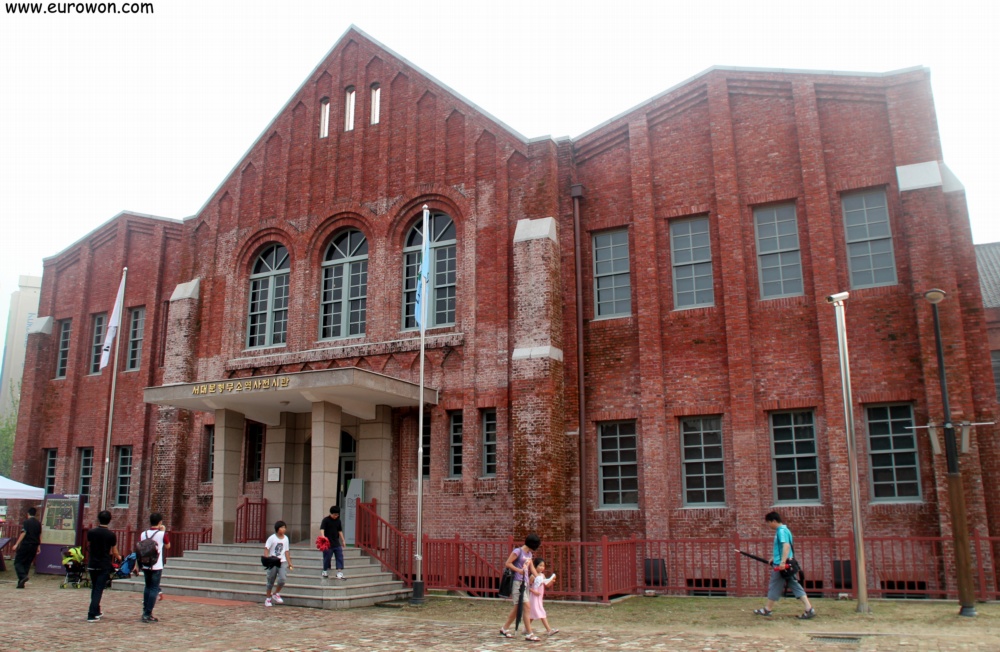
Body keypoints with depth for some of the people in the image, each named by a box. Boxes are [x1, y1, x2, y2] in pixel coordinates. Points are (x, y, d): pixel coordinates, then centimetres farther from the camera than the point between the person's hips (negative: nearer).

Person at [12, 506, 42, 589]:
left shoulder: (26, 522, -6)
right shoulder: (38, 523, 13)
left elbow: (23, 533, -14)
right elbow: (40, 535, 16)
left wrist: (17, 544, -12)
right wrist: (39, 546, 22)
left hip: (25, 545, -6)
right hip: (34, 546, 6)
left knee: (17, 562, 2)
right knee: (27, 564, 10)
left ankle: (23, 576, -20)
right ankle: (21, 583, 9)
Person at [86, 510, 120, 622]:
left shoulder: (91, 532, -3)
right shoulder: (111, 535, -11)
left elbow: (88, 547, 13)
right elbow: (114, 552, -3)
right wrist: (119, 557, 19)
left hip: (92, 564, 4)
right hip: (104, 566, -4)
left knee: (94, 588, 18)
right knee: (99, 590, -2)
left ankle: (96, 612, 29)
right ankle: (92, 615, -9)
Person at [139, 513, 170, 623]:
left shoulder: (143, 534, 2)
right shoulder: (162, 534, -9)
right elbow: (167, 547, 8)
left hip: (145, 566, 5)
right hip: (156, 567, -5)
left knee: (148, 587, 19)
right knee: (154, 589, 0)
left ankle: (145, 611, 24)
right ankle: (148, 614, -5)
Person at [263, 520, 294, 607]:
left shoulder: (285, 538, 6)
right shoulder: (272, 538, -7)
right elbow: (266, 549, -11)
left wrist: (289, 563, 11)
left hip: (282, 562, 3)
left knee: (282, 579, -15)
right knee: (271, 581, 6)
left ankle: (276, 594, 10)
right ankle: (268, 598, 24)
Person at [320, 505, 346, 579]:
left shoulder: (338, 521, 8)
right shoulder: (326, 520, -9)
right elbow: (322, 529, -21)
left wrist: (343, 540, 14)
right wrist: (323, 537, -39)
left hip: (337, 543, 5)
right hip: (328, 543, -5)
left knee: (340, 557, -2)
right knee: (327, 558, 6)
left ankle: (339, 573, -2)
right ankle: (325, 571, 25)